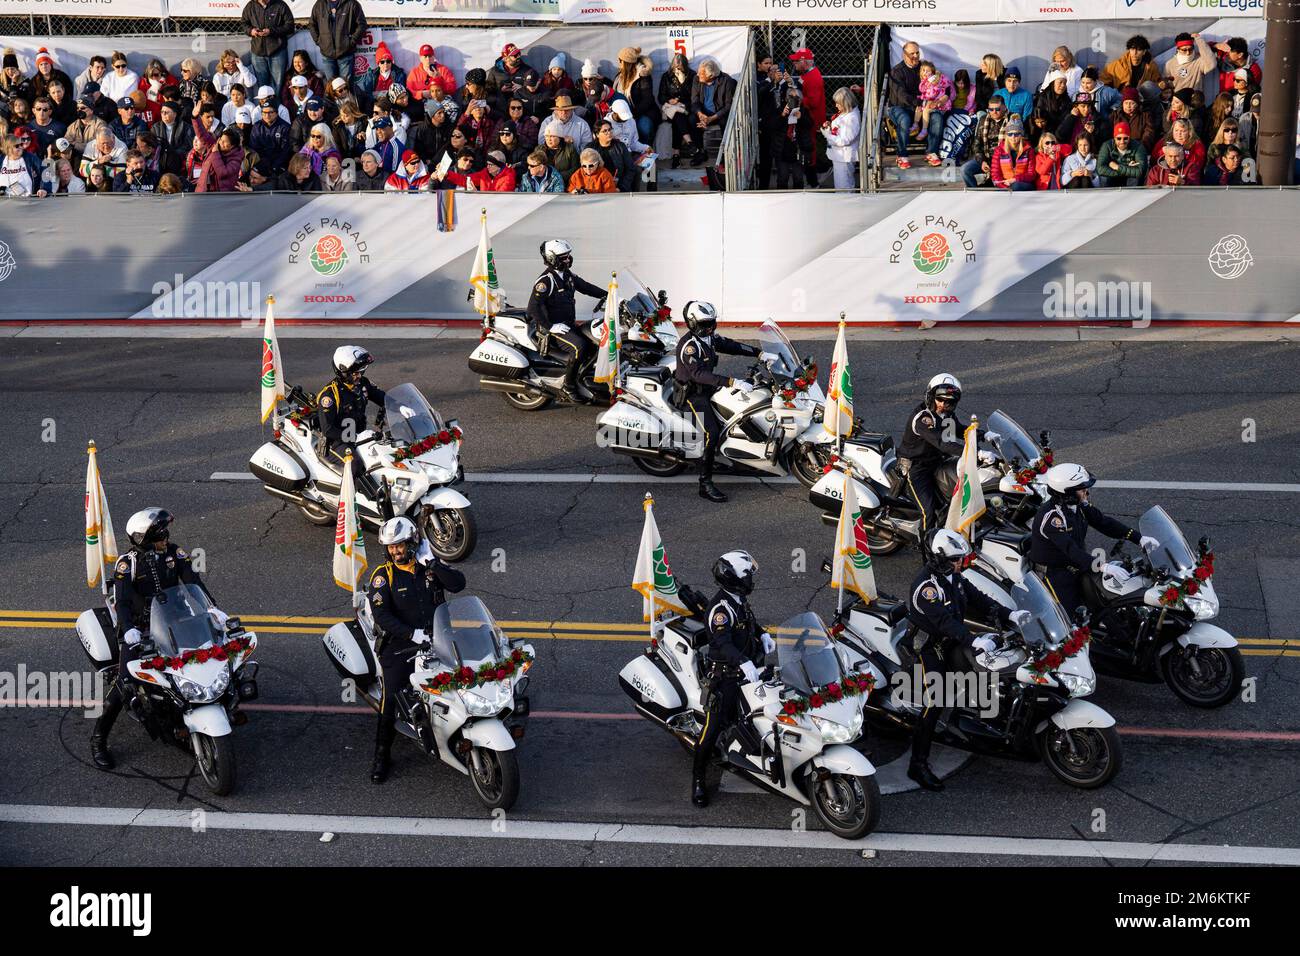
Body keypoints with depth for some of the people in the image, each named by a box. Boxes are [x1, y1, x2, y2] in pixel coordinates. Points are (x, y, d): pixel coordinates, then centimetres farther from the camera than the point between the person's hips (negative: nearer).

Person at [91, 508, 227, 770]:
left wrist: (213, 608, -24)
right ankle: (98, 739, -8)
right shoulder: (127, 564, -13)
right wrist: (129, 630, -40)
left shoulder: (175, 554, 0)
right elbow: (122, 601, -22)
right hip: (138, 629, -4)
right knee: (125, 682, -20)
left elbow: (194, 582, -8)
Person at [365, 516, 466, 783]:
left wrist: (432, 562, -16)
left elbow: (458, 584, -9)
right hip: (399, 646, -3)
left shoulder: (430, 567, 6)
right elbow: (381, 615, -13)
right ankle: (382, 756, 3)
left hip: (435, 639, 3)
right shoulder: (384, 575, -3)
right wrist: (412, 634, -23)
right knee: (391, 699, -10)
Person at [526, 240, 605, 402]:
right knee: (579, 347, -29)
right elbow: (534, 306, -24)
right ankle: (569, 388, -20)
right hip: (551, 327, -9)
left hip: (568, 324, 9)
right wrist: (550, 326, -26)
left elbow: (585, 287, 20)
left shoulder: (568, 275, 9)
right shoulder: (546, 280, -18)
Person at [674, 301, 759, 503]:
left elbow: (731, 346, 14)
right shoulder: (689, 345, -24)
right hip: (691, 395, -10)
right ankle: (705, 485, -19)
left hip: (707, 389, 10)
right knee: (710, 435, -21)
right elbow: (698, 374, -36)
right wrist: (732, 382, -42)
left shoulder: (709, 337, 4)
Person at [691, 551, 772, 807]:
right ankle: (697, 781, 0)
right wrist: (743, 662, -52)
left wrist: (762, 634, 10)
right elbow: (723, 643, -38)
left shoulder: (739, 599, 6)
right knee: (713, 726, -7)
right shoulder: (721, 608, -25)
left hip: (747, 668, 9)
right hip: (726, 675, -9)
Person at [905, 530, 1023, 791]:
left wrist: (1009, 615, -8)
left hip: (950, 643, 9)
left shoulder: (953, 577, 5)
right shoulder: (926, 585, -25)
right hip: (927, 649, -9)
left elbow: (976, 599, 5)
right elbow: (945, 621, -35)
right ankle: (918, 765, -14)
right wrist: (973, 640, -46)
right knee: (934, 704, -16)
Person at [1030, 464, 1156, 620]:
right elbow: (1069, 548, -36)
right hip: (1054, 573, -8)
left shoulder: (1080, 505, 0)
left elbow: (1103, 522, 3)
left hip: (1075, 565, 8)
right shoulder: (1051, 516, -28)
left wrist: (1139, 538, -6)